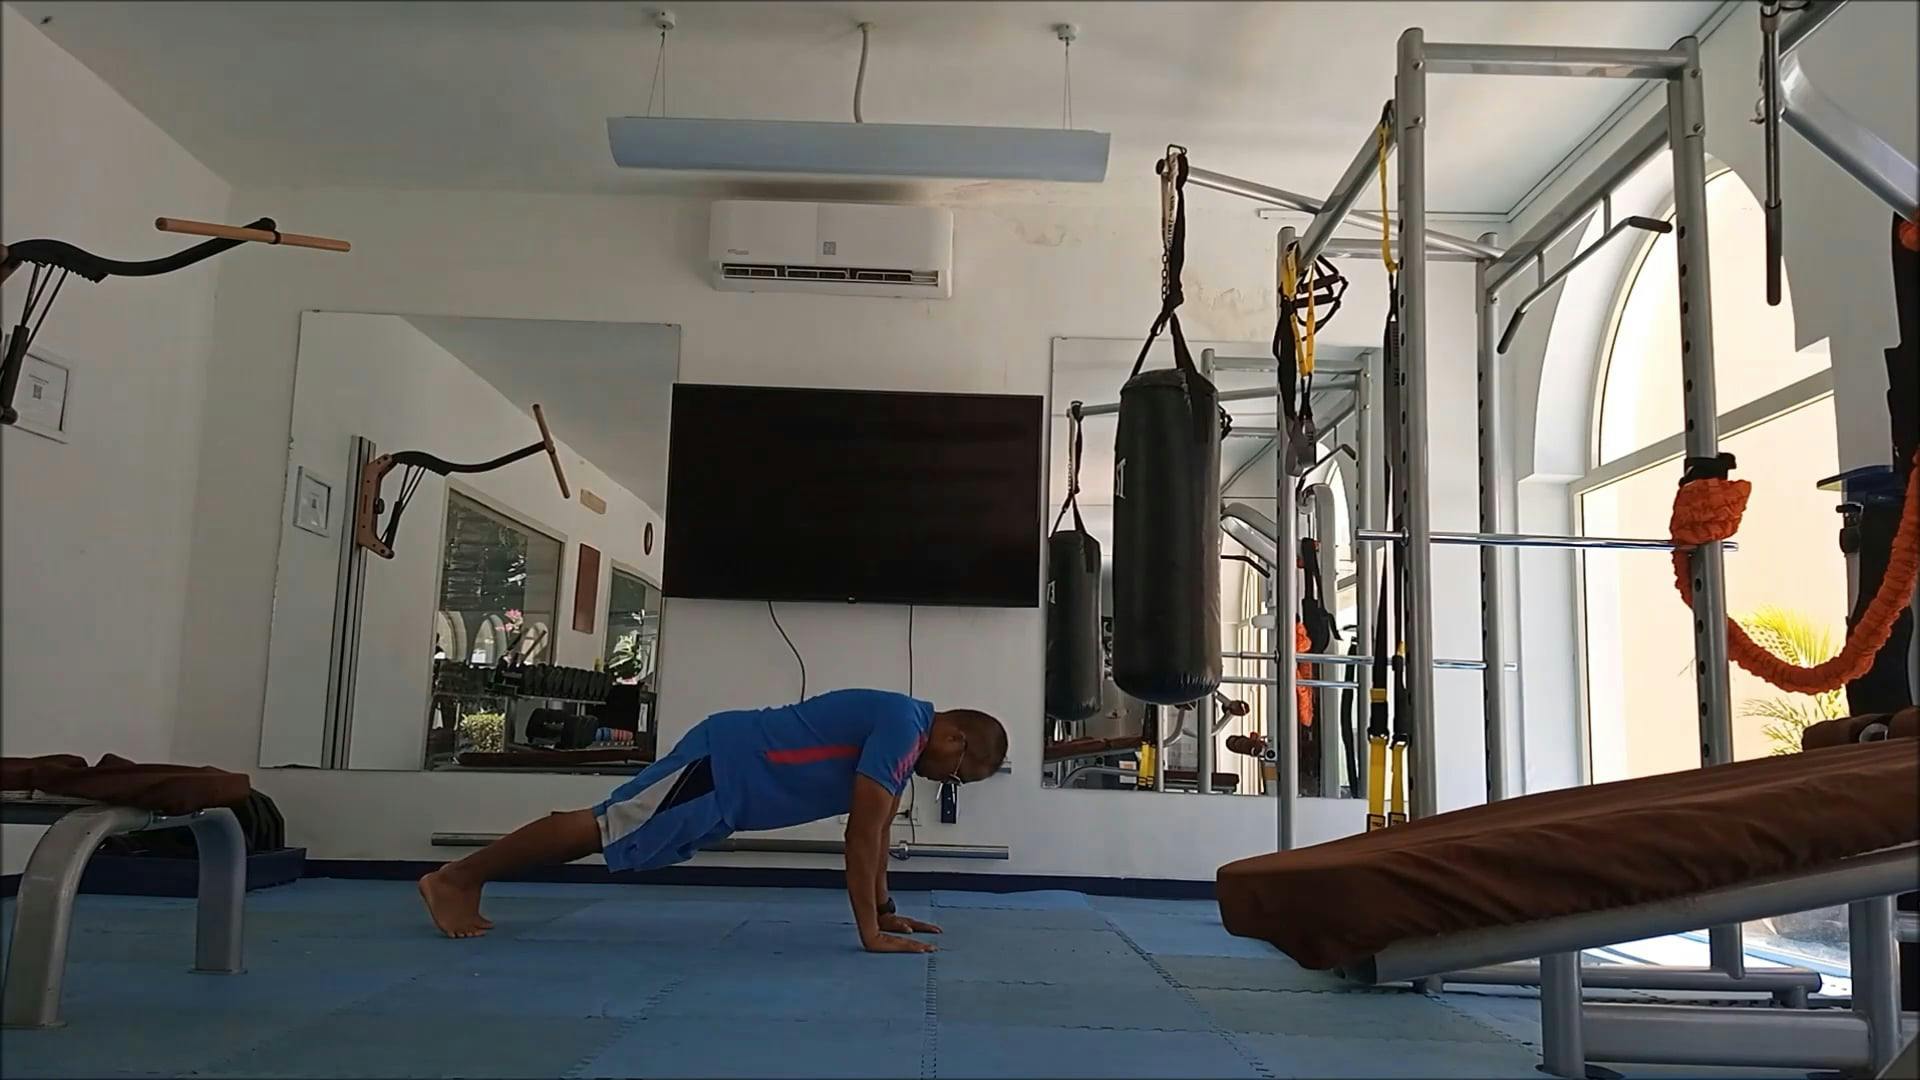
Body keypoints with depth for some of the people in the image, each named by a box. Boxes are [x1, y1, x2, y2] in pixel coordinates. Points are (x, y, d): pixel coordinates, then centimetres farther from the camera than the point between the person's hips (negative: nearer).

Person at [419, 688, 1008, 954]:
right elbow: (862, 833, -25)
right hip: (722, 767, -9)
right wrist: (869, 931, -23)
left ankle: (470, 880, 23)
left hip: (732, 780, 9)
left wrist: (886, 910, 17)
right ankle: (454, 877, 6)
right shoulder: (903, 727, -21)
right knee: (598, 830, -4)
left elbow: (880, 829, 17)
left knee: (608, 833, 14)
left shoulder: (902, 735, 10)